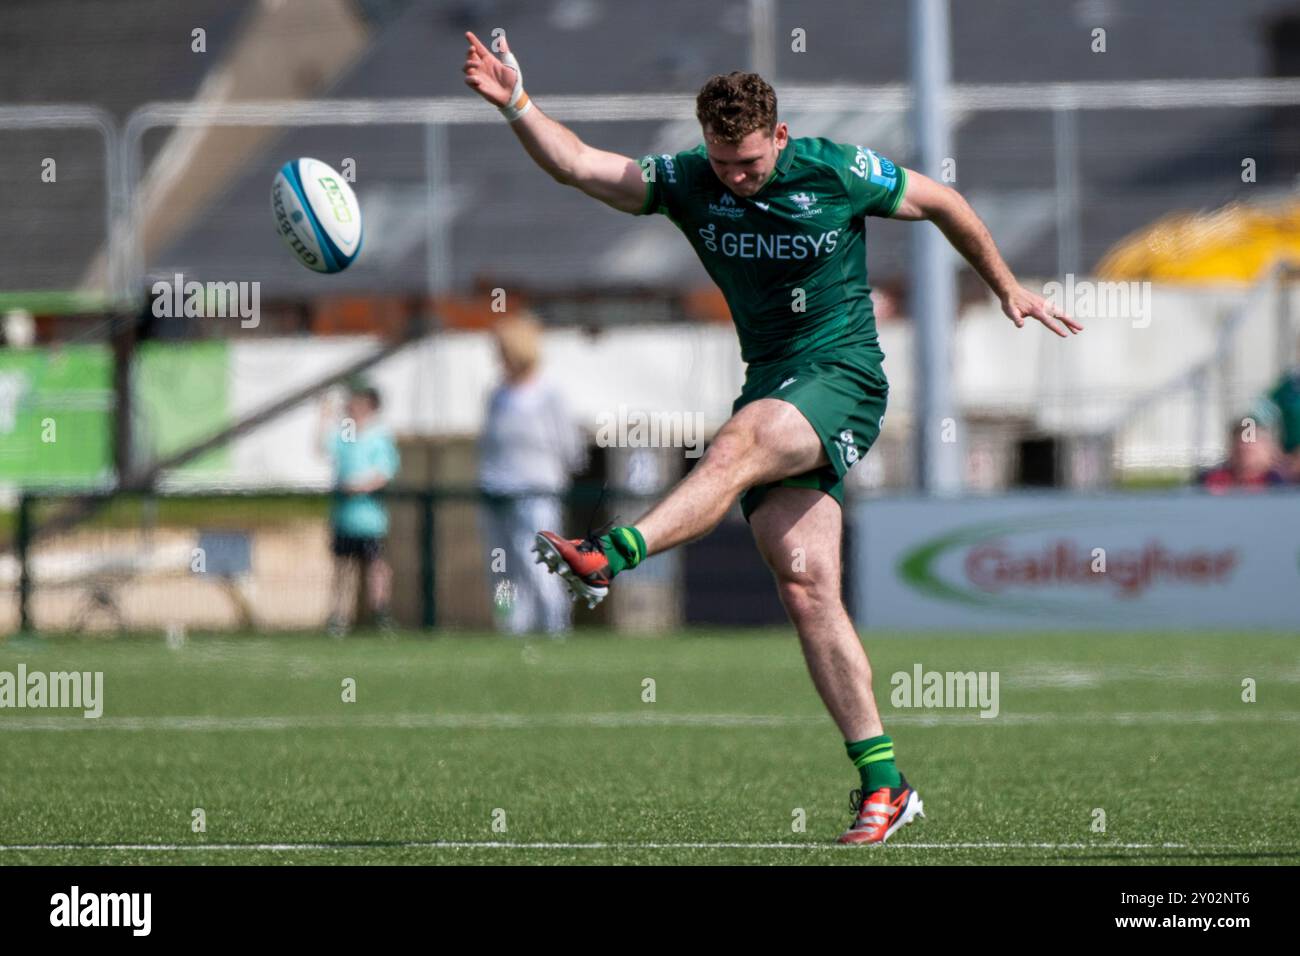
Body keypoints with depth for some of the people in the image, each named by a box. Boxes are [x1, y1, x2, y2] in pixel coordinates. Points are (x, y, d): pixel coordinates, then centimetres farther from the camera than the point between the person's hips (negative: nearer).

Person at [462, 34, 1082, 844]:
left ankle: (607, 556, -50)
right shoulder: (689, 183, 1)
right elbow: (578, 165, -10)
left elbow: (942, 203, 9)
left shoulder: (838, 171, -7)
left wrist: (1009, 290, 19)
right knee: (805, 584, -7)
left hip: (845, 379, -4)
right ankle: (884, 785, -6)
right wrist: (517, 105, -27)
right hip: (774, 387, 4)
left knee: (739, 444, -35)